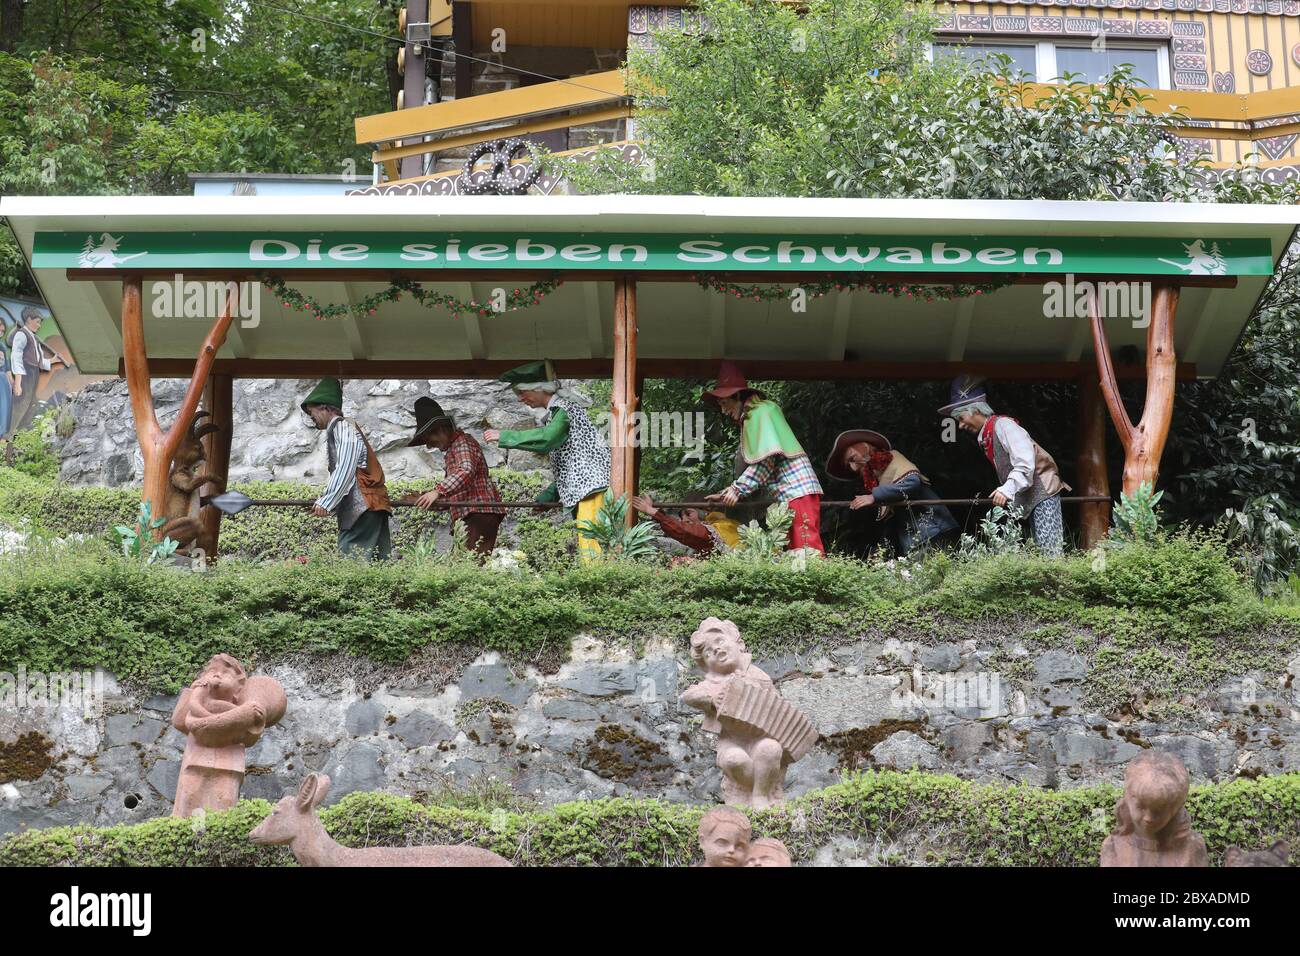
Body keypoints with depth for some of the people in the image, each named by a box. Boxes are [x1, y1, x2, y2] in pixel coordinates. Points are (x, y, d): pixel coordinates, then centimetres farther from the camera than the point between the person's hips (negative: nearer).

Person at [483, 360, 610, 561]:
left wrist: (504, 436, -19)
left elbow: (546, 438, -26)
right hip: (582, 486, 10)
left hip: (591, 483, -10)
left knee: (589, 546, -18)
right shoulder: (556, 410, 23)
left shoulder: (563, 408, -7)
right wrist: (546, 497, 22)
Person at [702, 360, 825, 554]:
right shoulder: (749, 417, 24)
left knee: (807, 548, -16)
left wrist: (737, 489, -13)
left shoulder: (761, 411, -5)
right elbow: (752, 466, 21)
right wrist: (725, 494, 16)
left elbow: (767, 458, -15)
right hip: (789, 494, 9)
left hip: (797, 489, -9)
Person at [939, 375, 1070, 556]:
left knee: (1049, 548, -16)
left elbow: (1025, 464, -21)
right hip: (1028, 498, 10)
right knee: (1039, 549, 4)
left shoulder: (1002, 425, -13)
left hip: (1043, 492, -10)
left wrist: (1007, 490, -28)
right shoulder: (985, 437, 16)